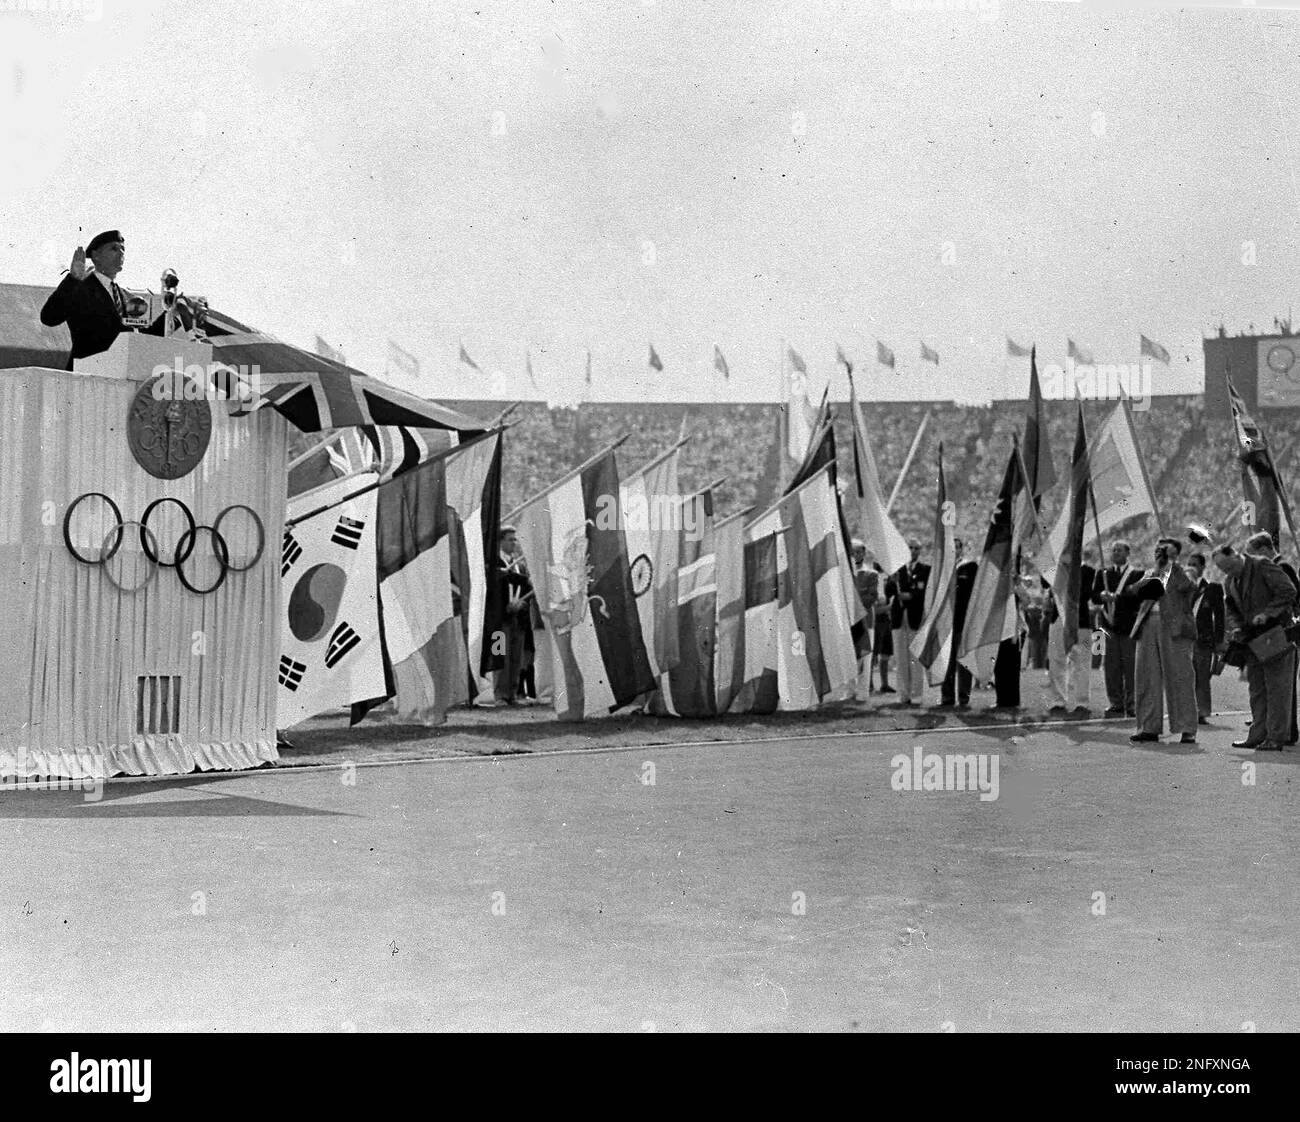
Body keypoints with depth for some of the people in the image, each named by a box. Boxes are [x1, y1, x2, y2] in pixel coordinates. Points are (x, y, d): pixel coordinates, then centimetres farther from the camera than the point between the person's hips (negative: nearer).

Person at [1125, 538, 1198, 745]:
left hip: (1175, 628, -5)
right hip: (1148, 627, 5)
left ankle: (1187, 730, -4)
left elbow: (1184, 586, -15)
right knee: (1146, 678, 3)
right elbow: (1133, 594, 7)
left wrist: (1172, 560, -7)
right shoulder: (1151, 575, 21)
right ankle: (1149, 728, 8)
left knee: (1179, 679, -6)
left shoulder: (1181, 571, 7)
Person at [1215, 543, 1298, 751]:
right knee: (1256, 688, 6)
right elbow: (1230, 610, 13)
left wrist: (1266, 613, -22)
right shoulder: (1229, 582, 11)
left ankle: (1276, 738, -4)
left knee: (1277, 687, -5)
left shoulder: (1262, 566, -11)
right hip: (1253, 638, 7)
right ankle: (1259, 734, 10)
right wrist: (1236, 628, -7)